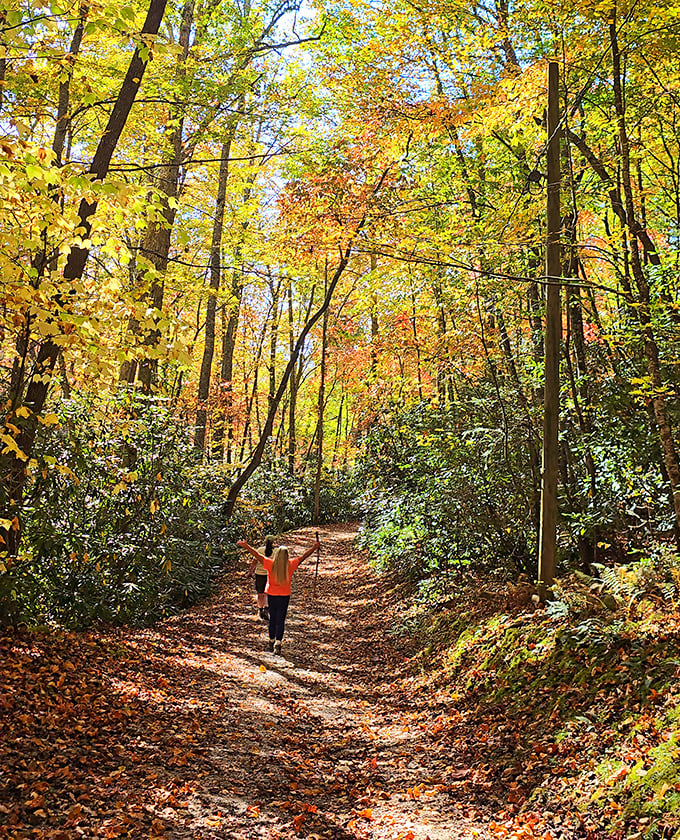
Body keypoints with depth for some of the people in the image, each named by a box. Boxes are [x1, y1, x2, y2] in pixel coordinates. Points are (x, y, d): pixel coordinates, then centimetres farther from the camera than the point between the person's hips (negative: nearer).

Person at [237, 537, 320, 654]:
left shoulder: (270, 563, -11)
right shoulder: (290, 564, -9)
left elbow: (256, 554, -6)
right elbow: (304, 556, 2)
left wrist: (245, 546, 3)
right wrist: (314, 548, 15)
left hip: (271, 595, 1)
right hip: (285, 596, -1)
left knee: (272, 618, 15)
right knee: (281, 620, 2)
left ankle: (271, 641, 27)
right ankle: (278, 644, -5)